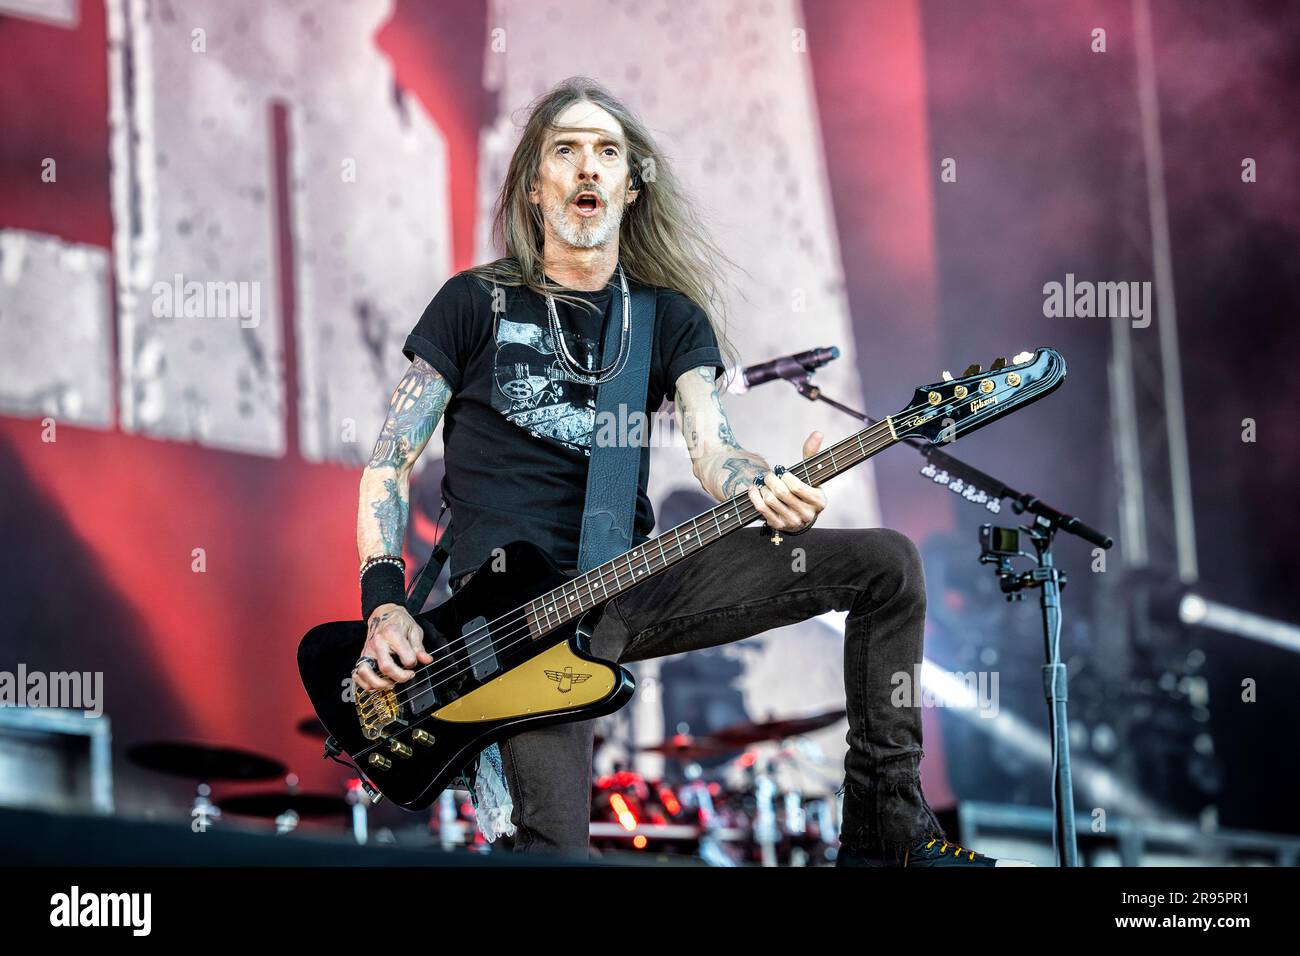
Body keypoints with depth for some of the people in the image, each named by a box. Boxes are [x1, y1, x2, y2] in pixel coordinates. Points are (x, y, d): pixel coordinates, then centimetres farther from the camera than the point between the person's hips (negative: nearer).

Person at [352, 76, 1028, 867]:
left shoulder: (672, 319, 12)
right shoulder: (477, 303, 4)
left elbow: (711, 446, -4)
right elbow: (391, 462, 4)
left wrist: (766, 489, -29)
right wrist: (385, 602, -12)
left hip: (636, 580, 4)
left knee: (887, 564, -8)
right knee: (554, 843, -26)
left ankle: (884, 831, -2)